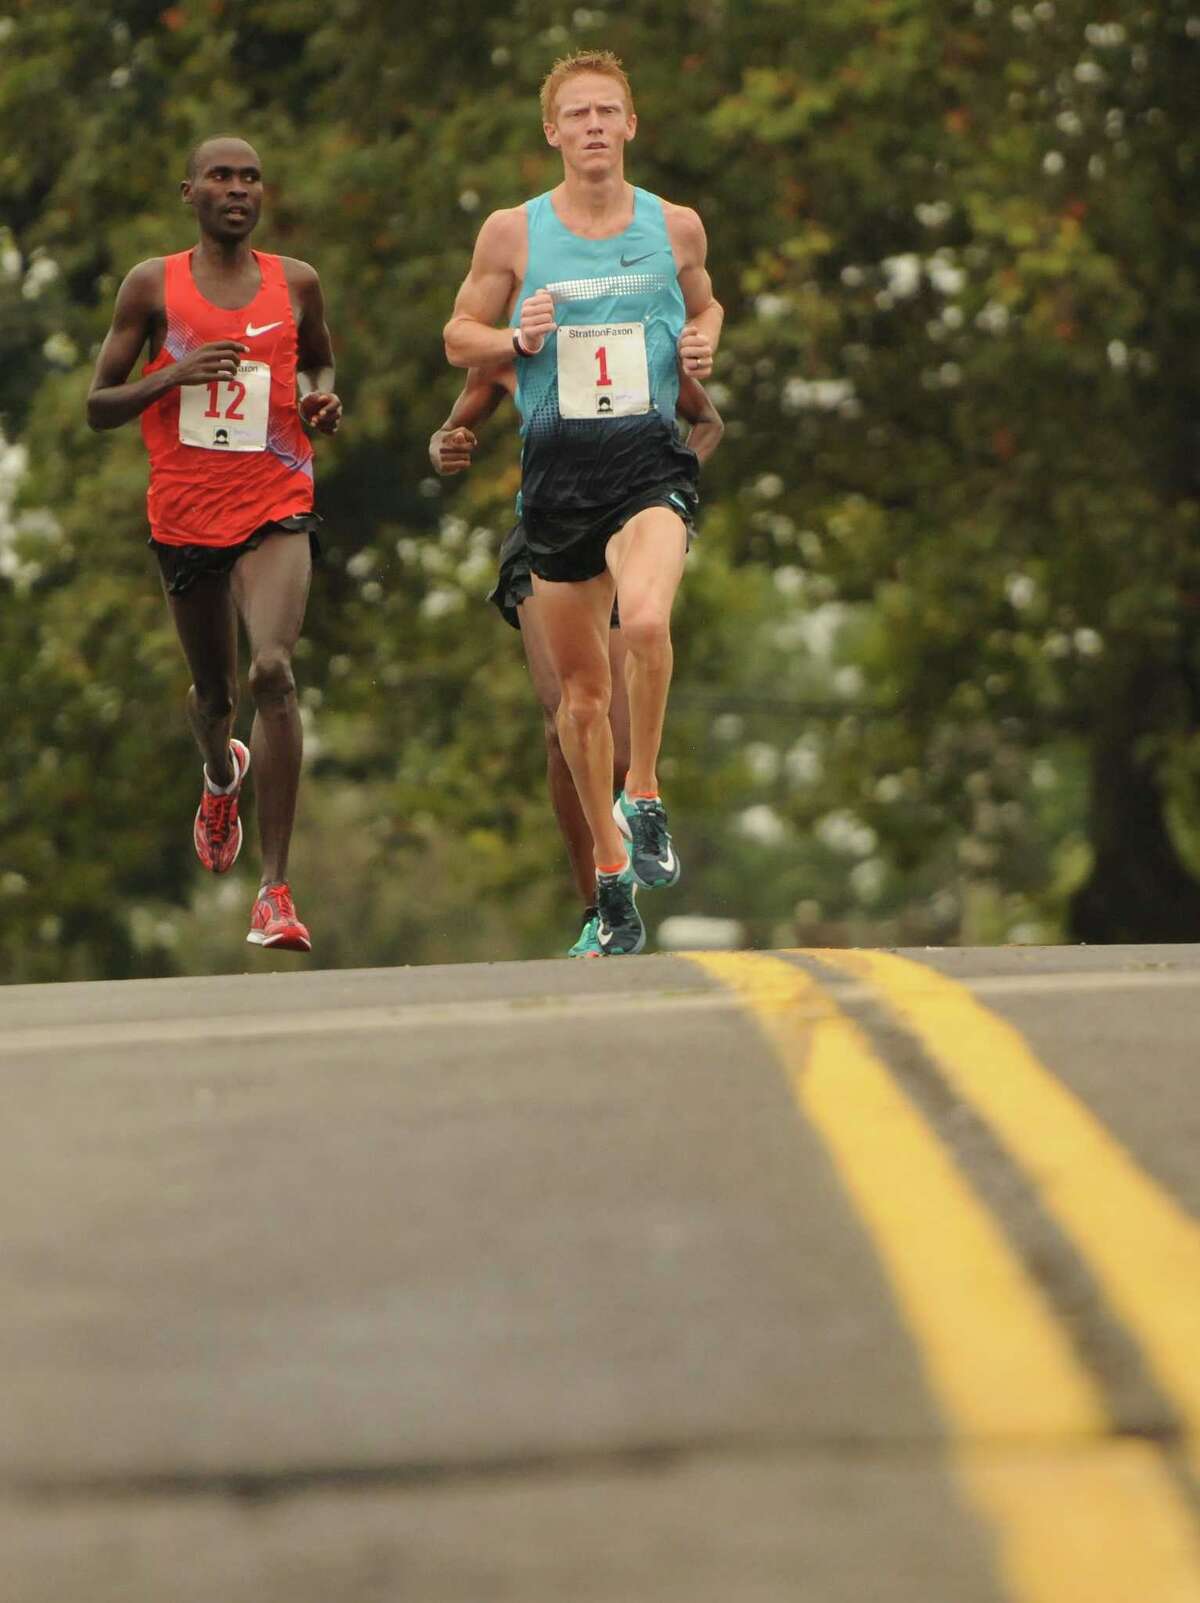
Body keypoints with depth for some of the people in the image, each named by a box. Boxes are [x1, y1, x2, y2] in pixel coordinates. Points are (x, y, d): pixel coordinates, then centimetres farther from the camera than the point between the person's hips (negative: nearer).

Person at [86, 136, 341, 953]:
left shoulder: (296, 284, 6)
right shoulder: (153, 286, 2)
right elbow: (98, 407, 3)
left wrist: (324, 399, 2)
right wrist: (171, 375, -15)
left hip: (276, 508, -1)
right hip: (187, 512, 1)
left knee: (274, 670, -24)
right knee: (214, 693, 16)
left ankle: (276, 887, -23)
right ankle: (222, 772, 57)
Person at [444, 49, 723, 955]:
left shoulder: (676, 226, 5)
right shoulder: (512, 232, 2)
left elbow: (705, 305, 23)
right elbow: (460, 336, 11)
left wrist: (703, 343, 0)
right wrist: (516, 341, -9)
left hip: (649, 457, -1)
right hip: (557, 464, 2)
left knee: (645, 618, -31)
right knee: (580, 685, 8)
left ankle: (645, 798, -9)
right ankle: (610, 872, 24)